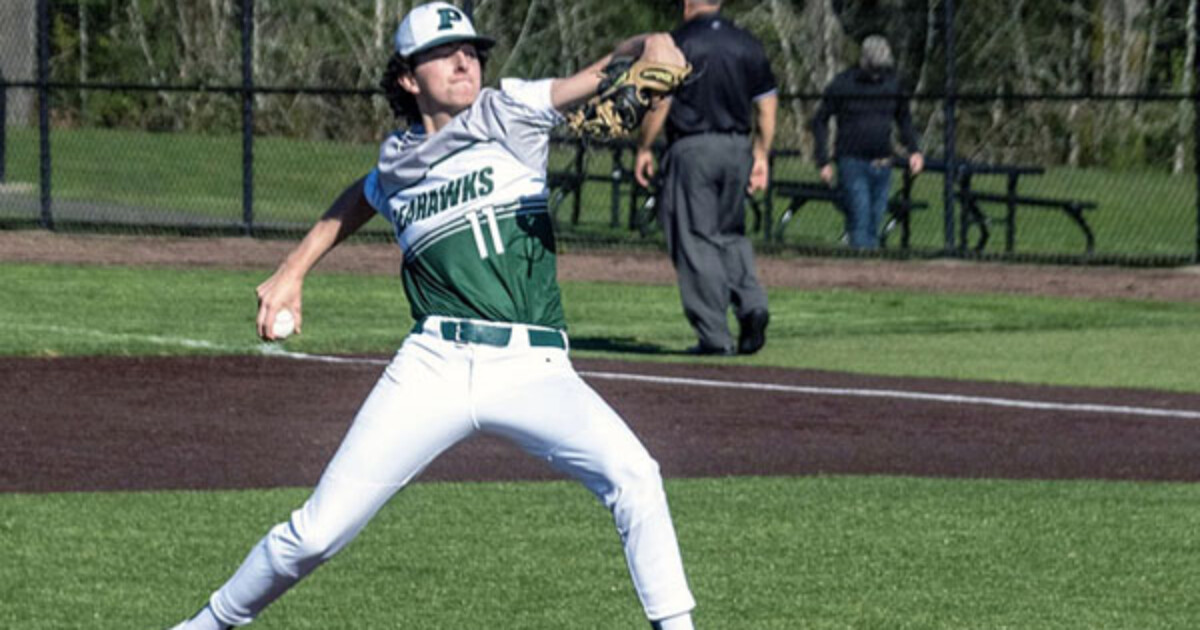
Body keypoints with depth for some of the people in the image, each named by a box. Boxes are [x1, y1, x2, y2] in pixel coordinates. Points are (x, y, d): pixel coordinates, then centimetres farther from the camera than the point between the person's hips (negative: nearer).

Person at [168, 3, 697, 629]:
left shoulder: (508, 113, 4)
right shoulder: (396, 164, 13)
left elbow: (597, 75, -9)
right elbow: (356, 203, 36)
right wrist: (291, 271, 31)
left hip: (534, 369, -2)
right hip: (436, 364, 2)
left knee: (632, 475, -27)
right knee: (318, 531, 0)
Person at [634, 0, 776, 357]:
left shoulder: (679, 43, -7)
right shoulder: (748, 45, 8)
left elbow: (659, 102, -9)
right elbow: (767, 106, 10)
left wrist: (643, 149, 1)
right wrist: (761, 155, 16)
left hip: (692, 149, -5)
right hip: (737, 148, 5)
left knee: (695, 240, -1)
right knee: (730, 234, 18)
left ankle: (715, 336, -5)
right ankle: (751, 304, -6)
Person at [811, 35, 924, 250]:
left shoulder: (893, 84, 6)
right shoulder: (842, 84, -5)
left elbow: (904, 119, 21)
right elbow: (820, 121, 1)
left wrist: (913, 150, 6)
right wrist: (823, 161, -5)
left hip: (882, 166, 4)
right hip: (853, 163, -4)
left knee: (874, 222, 9)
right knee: (860, 220, -13)